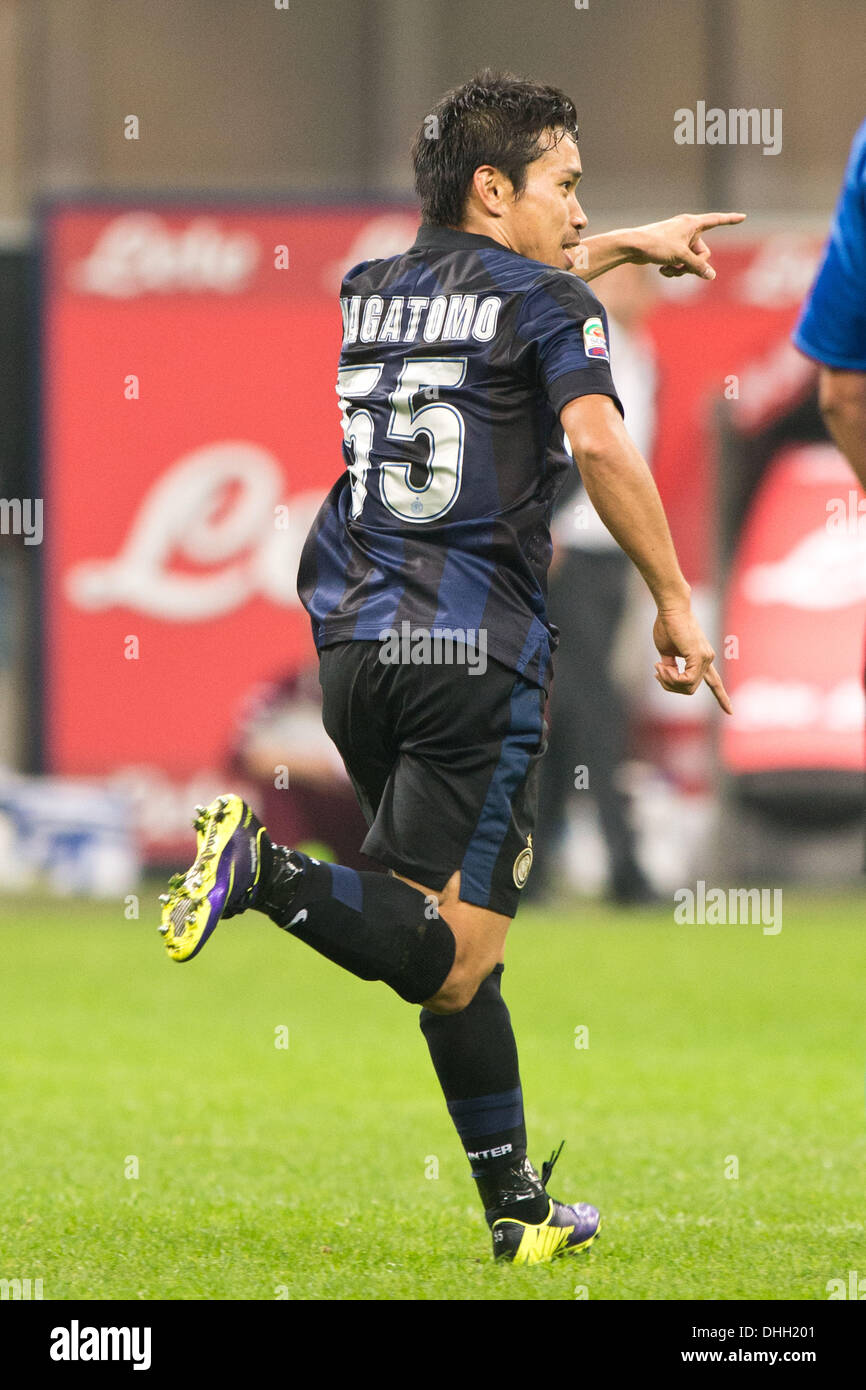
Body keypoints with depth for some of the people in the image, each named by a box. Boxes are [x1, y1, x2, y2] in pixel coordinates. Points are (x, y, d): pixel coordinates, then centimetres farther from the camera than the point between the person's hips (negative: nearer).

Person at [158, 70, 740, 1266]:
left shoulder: (367, 292, 19)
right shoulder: (546, 302, -1)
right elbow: (599, 442, -18)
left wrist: (633, 244, 50)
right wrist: (675, 603, -11)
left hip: (355, 646, 7)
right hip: (479, 655, -7)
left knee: (457, 949, 16)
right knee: (454, 966, -10)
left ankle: (519, 1210, 17)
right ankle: (268, 875, -30)